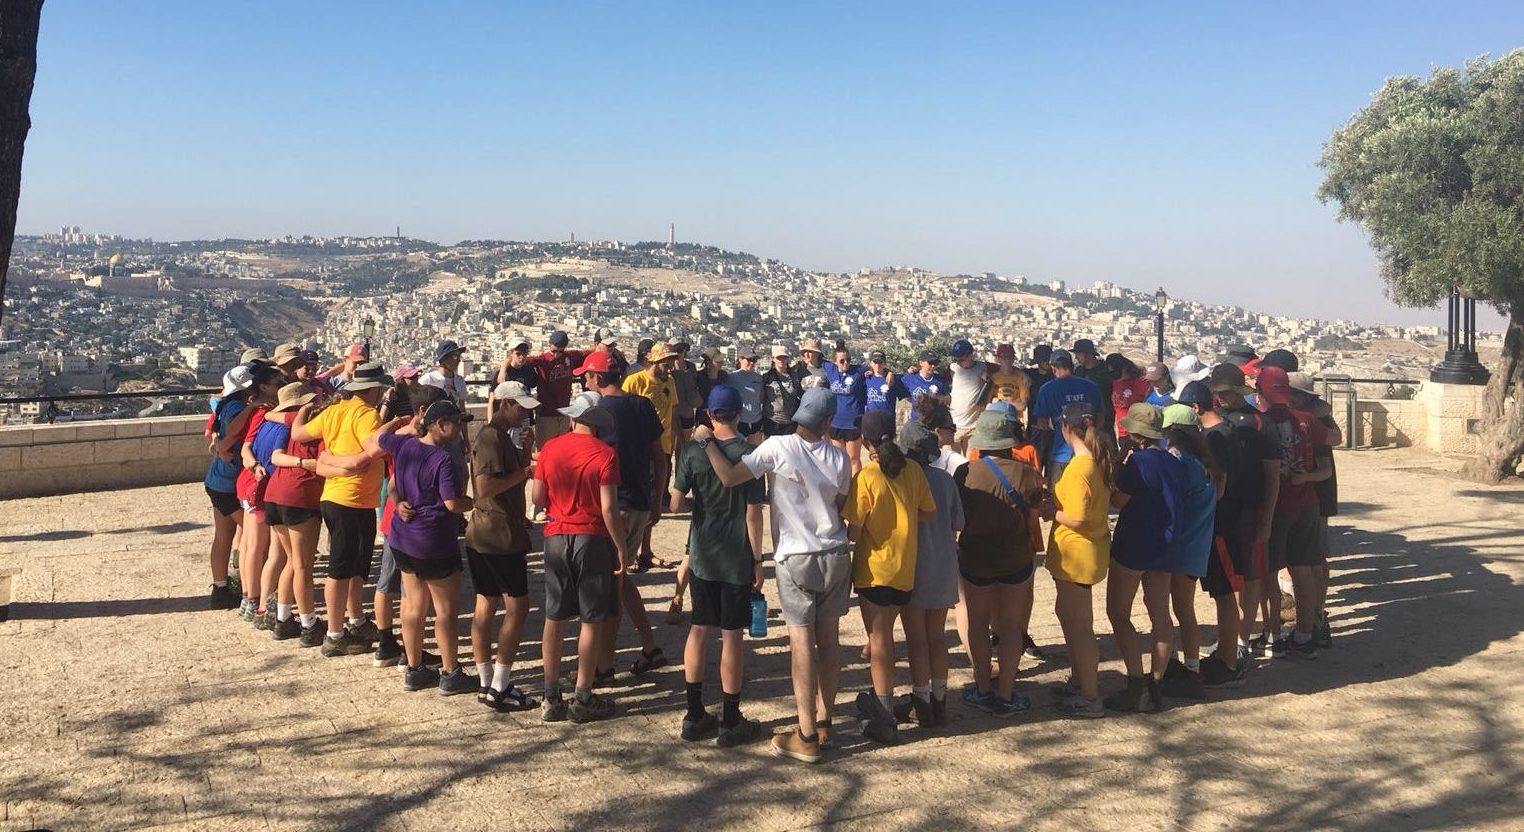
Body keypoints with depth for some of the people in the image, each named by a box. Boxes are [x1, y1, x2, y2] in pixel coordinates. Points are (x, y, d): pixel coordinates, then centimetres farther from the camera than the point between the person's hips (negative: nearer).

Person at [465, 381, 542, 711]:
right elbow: (485, 486, -26)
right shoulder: (491, 438, -17)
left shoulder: (500, 436, 15)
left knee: (486, 605, 12)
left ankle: (487, 683, 19)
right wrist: (523, 472, -19)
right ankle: (499, 688, -4)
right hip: (501, 537, -10)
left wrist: (524, 460, 9)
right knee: (517, 608, -6)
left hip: (484, 535, 10)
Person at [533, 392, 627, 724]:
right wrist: (622, 548, -6)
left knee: (554, 619, 11)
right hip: (592, 538, -4)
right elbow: (609, 508, -14)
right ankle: (583, 699, 8)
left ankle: (551, 699, 16)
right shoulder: (604, 454, -10)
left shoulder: (550, 448, 1)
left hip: (556, 537, 4)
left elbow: (538, 497, 4)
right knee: (592, 621, 5)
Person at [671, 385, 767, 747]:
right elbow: (753, 514, -11)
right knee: (732, 634, 4)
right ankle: (730, 722, 11)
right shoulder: (749, 454, -10)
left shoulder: (693, 452, -4)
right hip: (737, 559, -3)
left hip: (702, 555, 3)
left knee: (699, 629, 12)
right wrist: (757, 561, -3)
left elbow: (675, 503, -3)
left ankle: (695, 716, 18)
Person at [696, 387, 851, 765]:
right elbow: (842, 507, 9)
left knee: (801, 641, -2)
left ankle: (807, 737, 0)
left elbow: (730, 476, -18)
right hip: (836, 555, 4)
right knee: (829, 638, 11)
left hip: (796, 559, -4)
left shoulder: (779, 447, -14)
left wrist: (706, 442, -5)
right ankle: (823, 721, 21)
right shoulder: (838, 457, -1)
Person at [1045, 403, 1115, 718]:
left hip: (1076, 552, -10)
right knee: (1067, 612, 24)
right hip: (1088, 548, 10)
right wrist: (1056, 500, 7)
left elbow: (1076, 518, -26)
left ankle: (1090, 698, 10)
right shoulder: (1098, 460, 6)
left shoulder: (1078, 467, -24)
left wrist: (1050, 513, -11)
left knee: (1080, 624, 0)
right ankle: (1079, 680, 36)